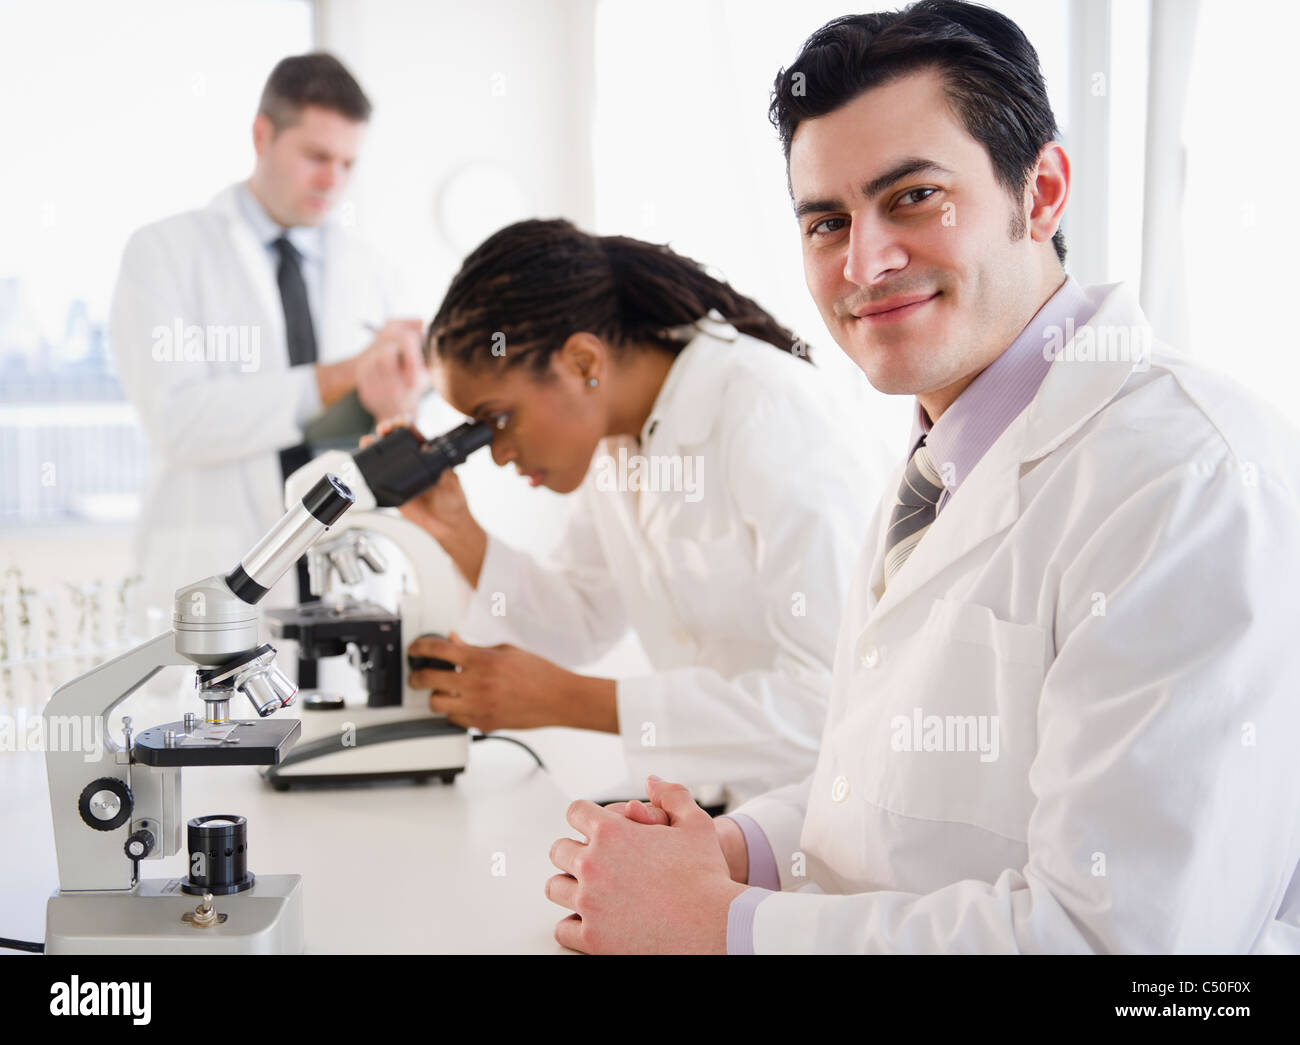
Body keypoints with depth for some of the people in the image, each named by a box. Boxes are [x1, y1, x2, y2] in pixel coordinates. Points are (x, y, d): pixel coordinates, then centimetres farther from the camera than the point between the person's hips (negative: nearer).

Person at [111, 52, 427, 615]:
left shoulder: (367, 271, 10)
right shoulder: (164, 251, 1)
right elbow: (177, 421, -13)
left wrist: (392, 403, -17)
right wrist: (344, 374, -18)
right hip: (224, 574, -3)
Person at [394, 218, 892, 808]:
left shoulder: (777, 419, -21)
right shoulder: (618, 433, 4)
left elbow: (832, 701, -26)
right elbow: (580, 623, 15)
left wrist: (567, 700, -24)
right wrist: (455, 531, -2)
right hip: (737, 803, 7)